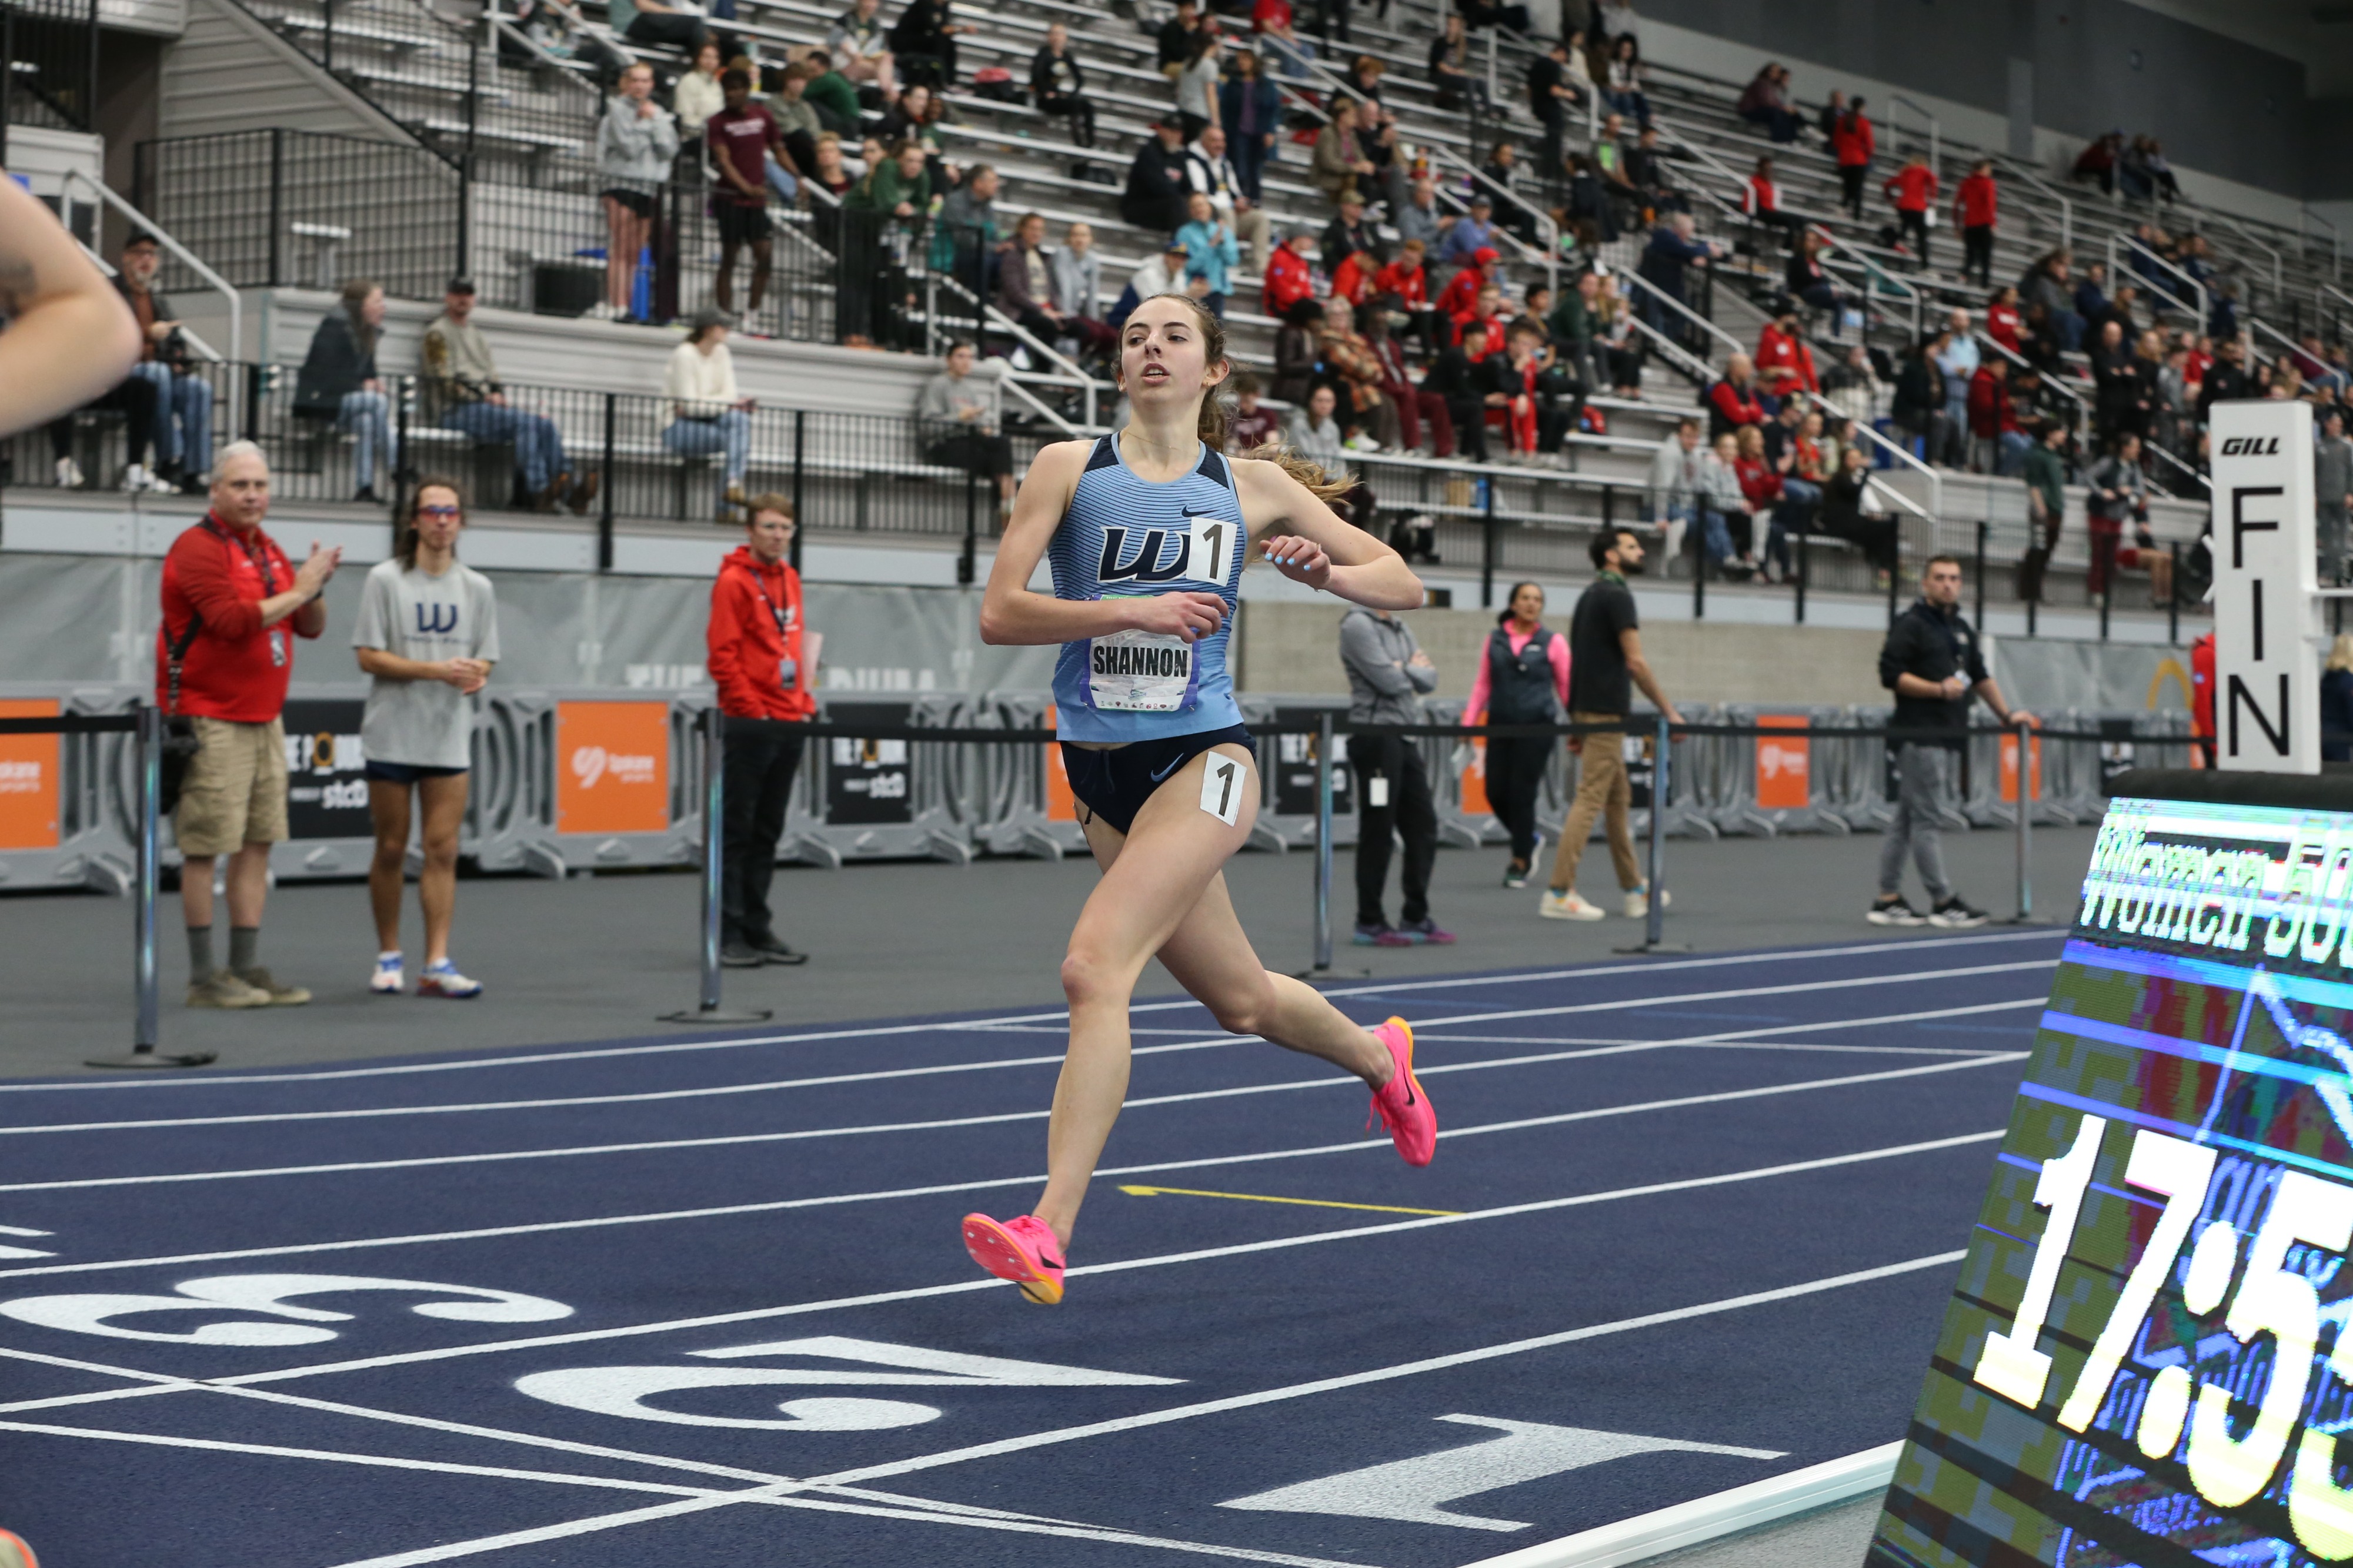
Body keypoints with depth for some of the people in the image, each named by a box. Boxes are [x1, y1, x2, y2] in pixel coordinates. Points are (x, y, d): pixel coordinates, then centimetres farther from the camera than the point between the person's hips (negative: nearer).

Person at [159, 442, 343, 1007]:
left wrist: (315, 587, -3)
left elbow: (311, 626, 17)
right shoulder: (199, 548, -10)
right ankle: (203, 977, -2)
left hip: (264, 718, 8)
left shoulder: (268, 551, 16)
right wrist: (297, 590, -14)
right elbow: (233, 621, -22)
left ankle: (247, 968, 12)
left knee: (256, 845, 8)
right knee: (204, 849, -6)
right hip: (211, 721, -8)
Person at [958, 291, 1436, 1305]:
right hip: (1099, 765, 3)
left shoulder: (1254, 488, 4)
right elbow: (998, 615, -7)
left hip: (1202, 756, -3)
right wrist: (1130, 610, -18)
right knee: (1240, 1001, 15)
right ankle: (1380, 1059, 47)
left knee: (1096, 966, -21)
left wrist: (1326, 572, -9)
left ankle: (1047, 1235, -22)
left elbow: (1402, 586, 12)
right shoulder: (1070, 467, 2)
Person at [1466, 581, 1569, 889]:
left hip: (1536, 727, -3)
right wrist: (1469, 721, 5)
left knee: (1522, 794, -4)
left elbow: (1567, 687, 5)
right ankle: (1527, 841, 27)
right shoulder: (1495, 640, 10)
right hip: (1500, 725, 3)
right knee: (1496, 792, 0)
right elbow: (1482, 685, 13)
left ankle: (1520, 863, 9)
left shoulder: (1553, 642, 3)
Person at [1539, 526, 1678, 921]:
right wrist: (1669, 712, -12)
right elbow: (1635, 662, -16)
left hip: (1588, 710, 10)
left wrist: (1577, 724, 20)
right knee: (1590, 800, -10)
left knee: (1618, 800, 14)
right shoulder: (1617, 595, -11)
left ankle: (1635, 889, 20)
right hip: (1606, 711, -10)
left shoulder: (1591, 595, 17)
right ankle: (1559, 894, -13)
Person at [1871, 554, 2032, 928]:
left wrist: (2006, 713, 26)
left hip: (1950, 737, 8)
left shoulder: (1962, 629, 20)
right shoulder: (1911, 625, -6)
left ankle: (1888, 900, 11)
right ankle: (1942, 900, -6)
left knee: (1907, 819, 10)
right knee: (1928, 818, -7)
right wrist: (1940, 689, -18)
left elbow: (1980, 676, 30)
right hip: (1919, 736, -8)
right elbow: (1891, 674, -13)